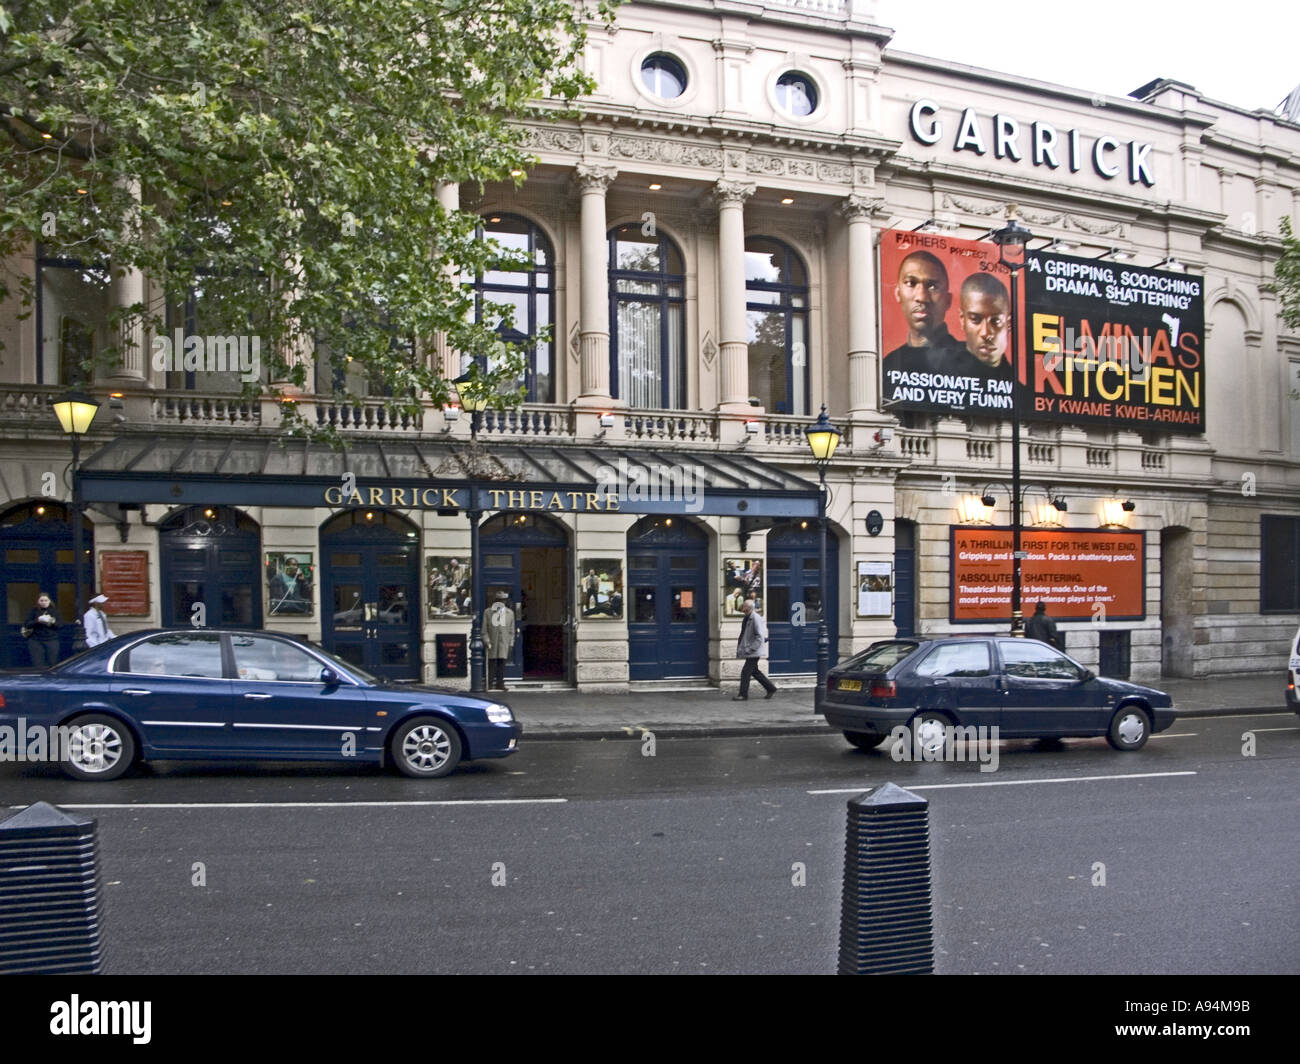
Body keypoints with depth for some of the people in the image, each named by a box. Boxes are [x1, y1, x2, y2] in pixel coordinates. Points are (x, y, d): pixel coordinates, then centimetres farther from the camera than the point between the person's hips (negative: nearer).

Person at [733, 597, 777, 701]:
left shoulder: (756, 618, -18)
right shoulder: (747, 618, 10)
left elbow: (760, 637, -22)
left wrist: (750, 649, -24)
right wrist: (739, 648, 15)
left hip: (754, 651, -9)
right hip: (749, 651, 9)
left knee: (745, 672, -7)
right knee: (754, 671, 16)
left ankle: (743, 695, 1)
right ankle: (771, 688, 28)